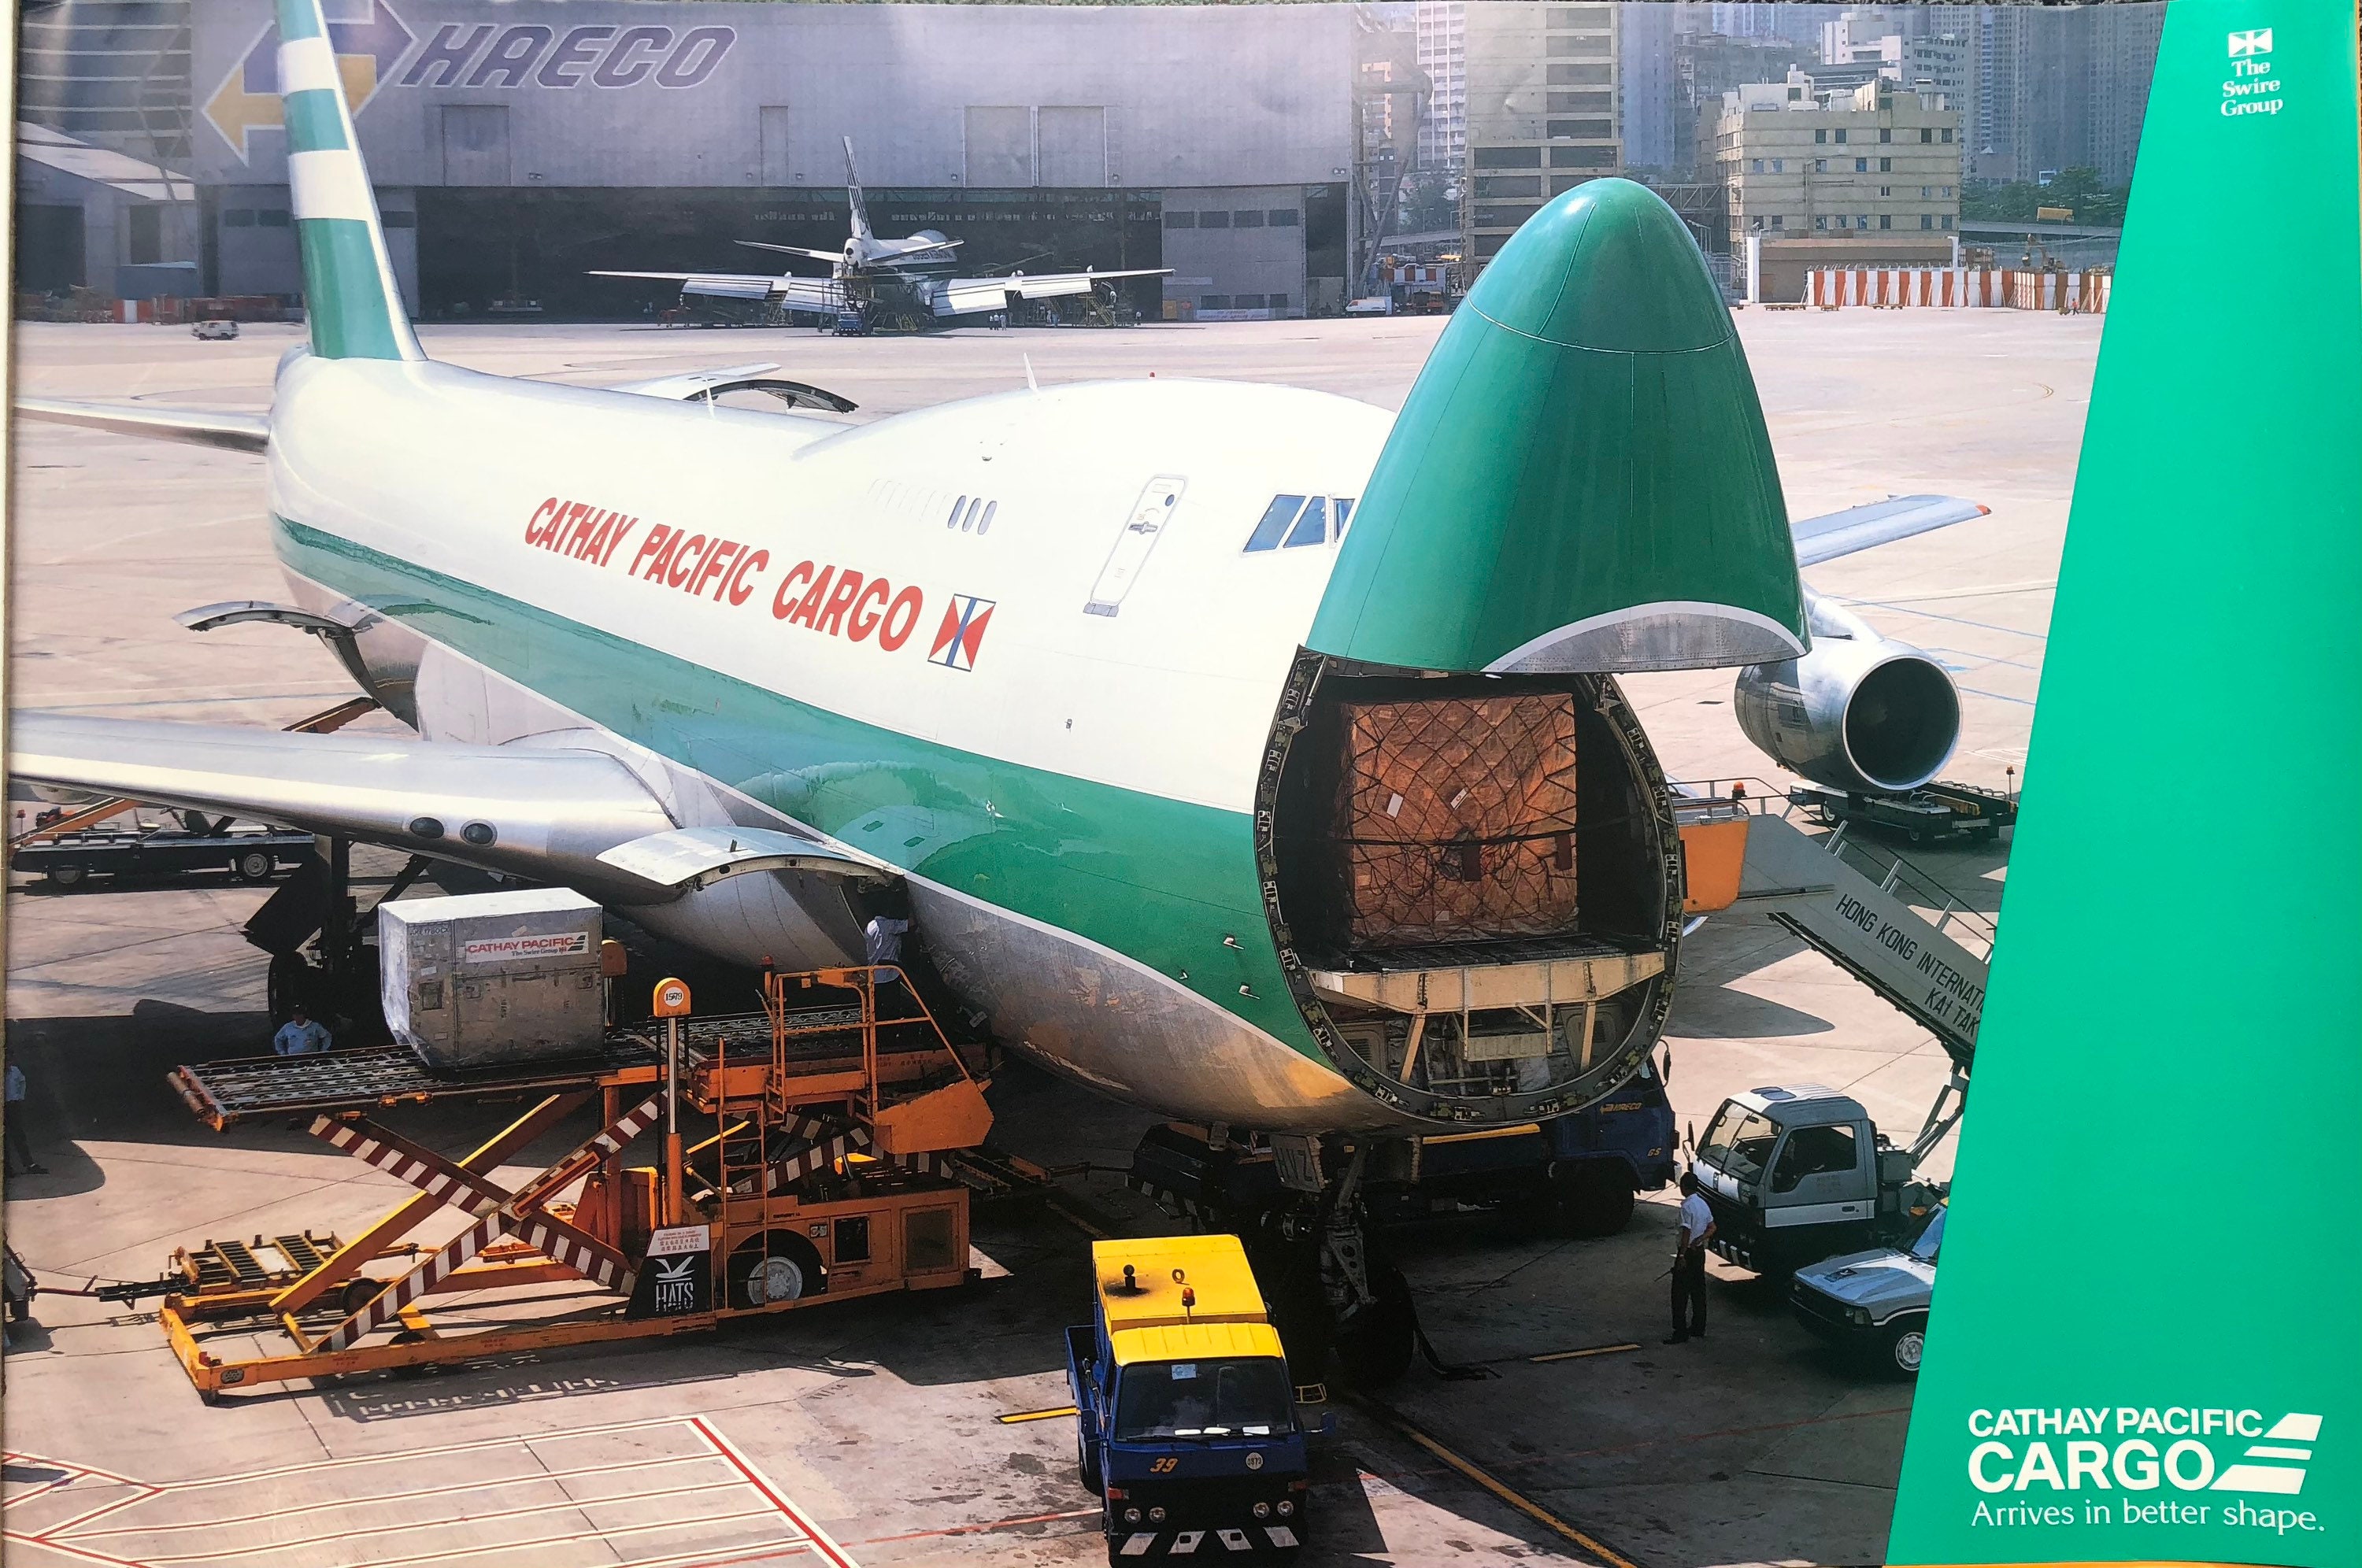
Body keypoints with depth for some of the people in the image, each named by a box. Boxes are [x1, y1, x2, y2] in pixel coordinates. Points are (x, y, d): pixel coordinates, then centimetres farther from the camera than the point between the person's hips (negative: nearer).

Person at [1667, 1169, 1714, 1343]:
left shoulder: (1687, 1206, -19)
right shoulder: (1703, 1204, 8)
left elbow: (1686, 1232, -22)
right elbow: (1712, 1228, 13)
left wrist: (1682, 1256, -20)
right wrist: (1700, 1239, 0)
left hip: (1688, 1252, -9)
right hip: (1700, 1251, 9)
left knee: (1680, 1294, -5)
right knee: (1698, 1291, 15)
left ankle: (1680, 1332, -5)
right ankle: (1698, 1329, 21)